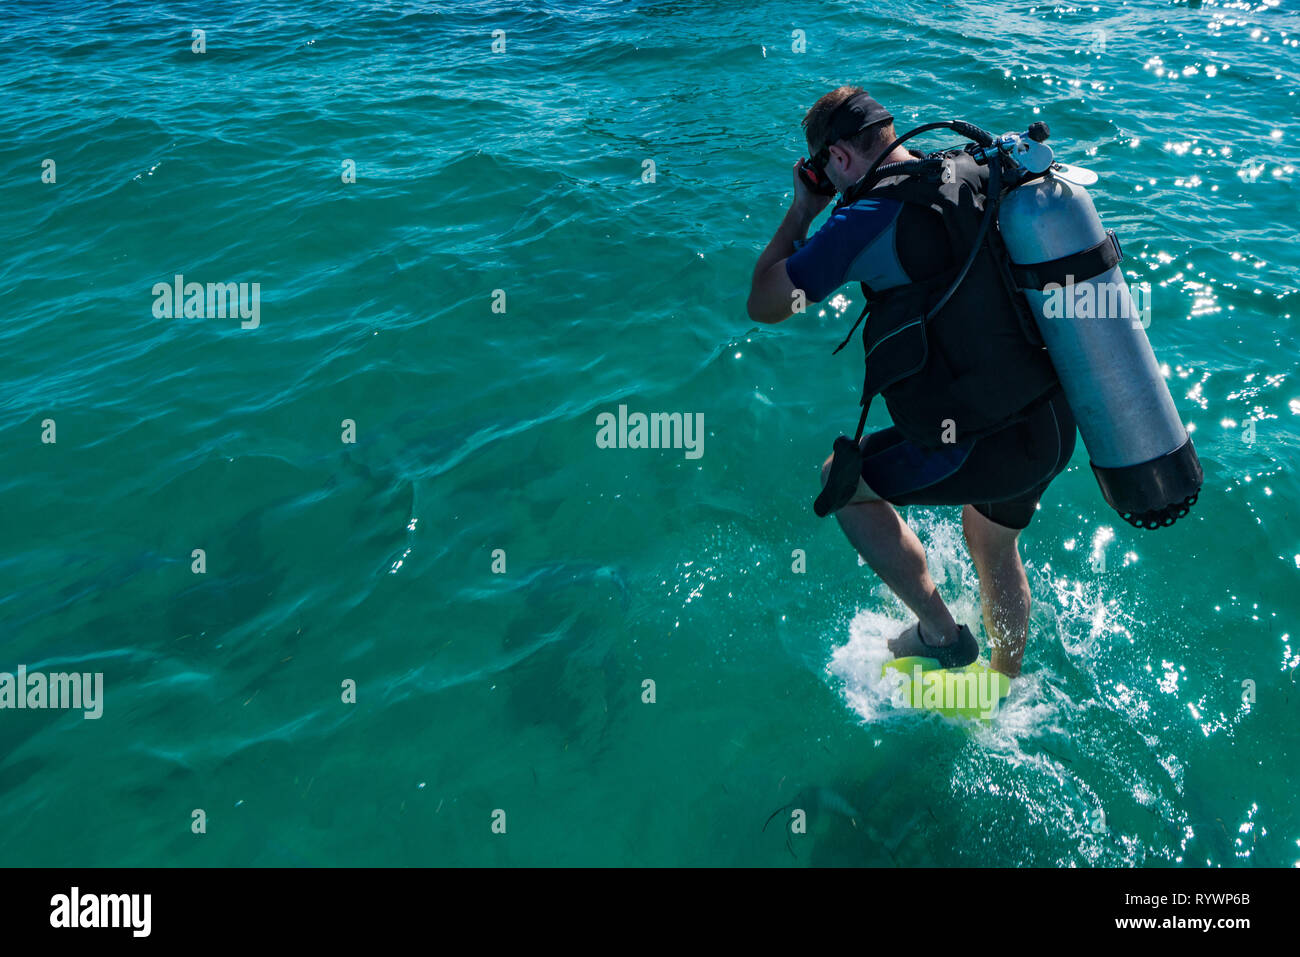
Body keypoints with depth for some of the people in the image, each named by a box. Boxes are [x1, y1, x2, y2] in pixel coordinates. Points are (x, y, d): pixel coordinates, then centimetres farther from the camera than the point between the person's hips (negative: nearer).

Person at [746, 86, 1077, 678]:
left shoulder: (872, 217, -17)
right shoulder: (974, 175, 6)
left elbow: (766, 304, -11)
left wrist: (802, 211, 0)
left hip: (987, 448, -8)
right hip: (1055, 427, 8)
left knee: (842, 483, 14)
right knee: (994, 545, 31)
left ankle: (942, 634, 19)